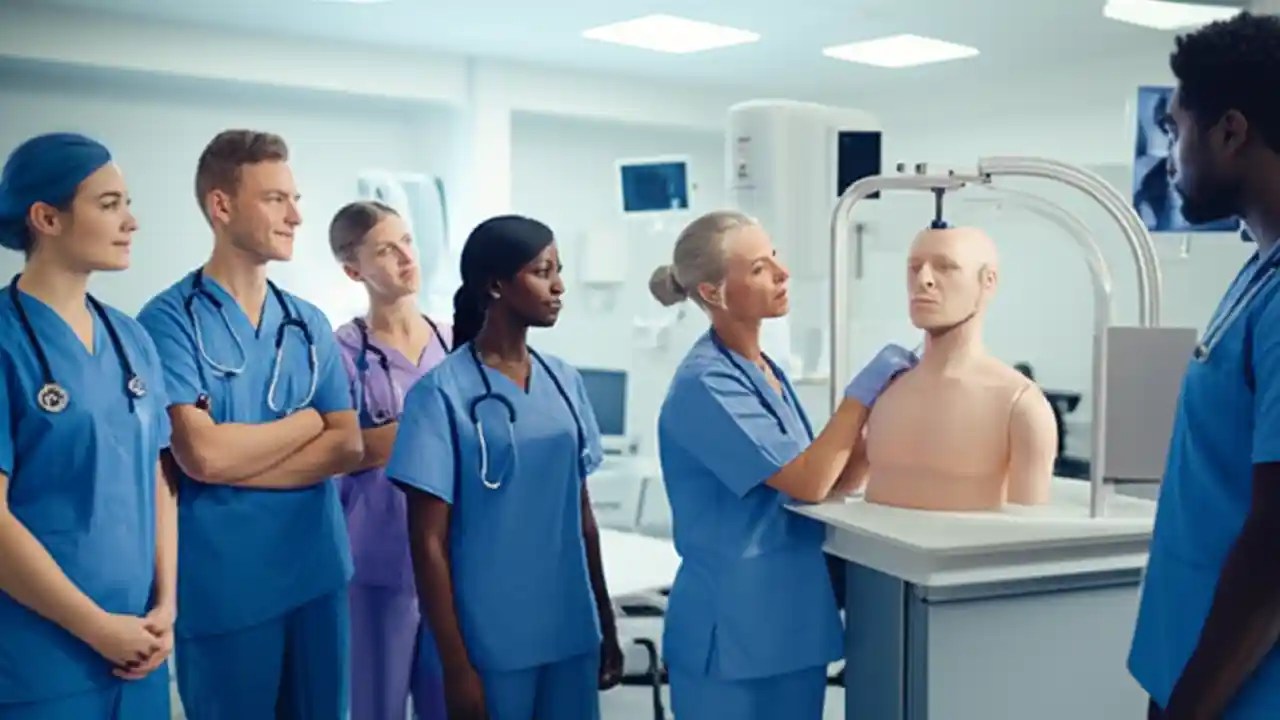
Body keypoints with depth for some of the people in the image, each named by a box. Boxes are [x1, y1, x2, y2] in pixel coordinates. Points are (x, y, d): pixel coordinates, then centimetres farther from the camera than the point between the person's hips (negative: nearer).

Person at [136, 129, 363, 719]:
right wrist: (308, 421, -6)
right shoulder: (171, 320, -10)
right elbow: (203, 455, -20)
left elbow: (348, 447, -1)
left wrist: (240, 465, -13)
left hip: (318, 572, 5)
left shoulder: (310, 324, 7)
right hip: (223, 586, -5)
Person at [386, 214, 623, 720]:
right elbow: (428, 540, -10)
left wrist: (606, 623, 13)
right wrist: (455, 665, -11)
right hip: (491, 644, -5)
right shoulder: (444, 392, -11)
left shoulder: (565, 381, 5)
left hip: (573, 634, 5)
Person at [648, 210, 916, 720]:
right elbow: (808, 483, -21)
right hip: (732, 628, -8)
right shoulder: (706, 385, -18)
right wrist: (863, 390, -14)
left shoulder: (767, 371, 9)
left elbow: (830, 483, 8)